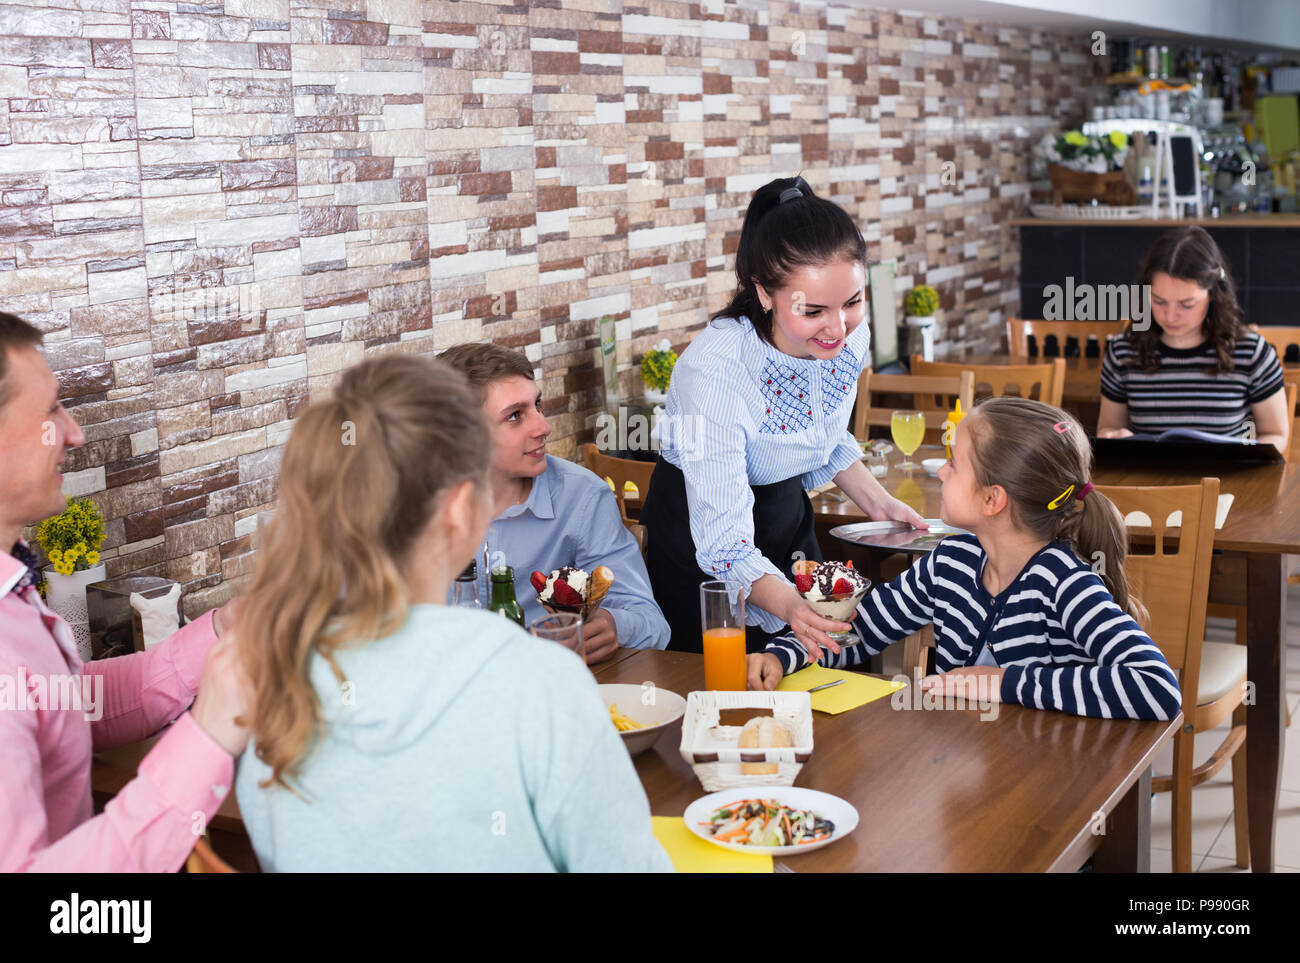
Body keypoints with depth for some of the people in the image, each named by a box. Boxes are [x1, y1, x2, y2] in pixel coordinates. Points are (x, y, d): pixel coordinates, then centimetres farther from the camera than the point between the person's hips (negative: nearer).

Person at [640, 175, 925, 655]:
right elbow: (722, 540, -37)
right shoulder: (712, 374, -36)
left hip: (787, 515, 6)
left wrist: (878, 502, -2)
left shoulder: (851, 335, -16)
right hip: (697, 525, -6)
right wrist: (788, 605, -53)